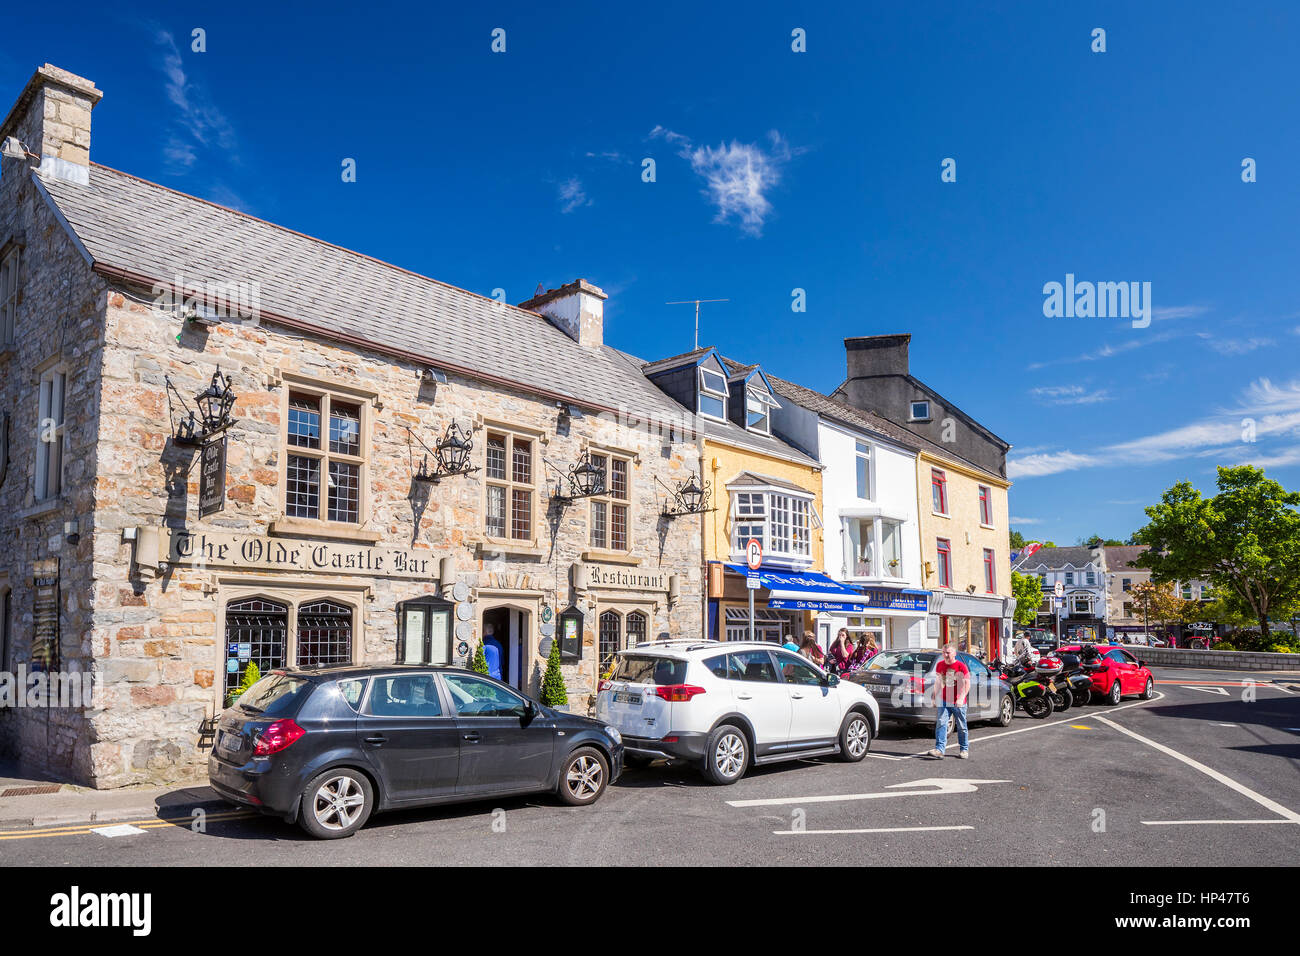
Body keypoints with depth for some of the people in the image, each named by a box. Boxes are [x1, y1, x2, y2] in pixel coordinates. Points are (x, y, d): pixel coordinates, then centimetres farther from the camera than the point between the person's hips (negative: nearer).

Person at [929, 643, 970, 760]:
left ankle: (964, 750, 23)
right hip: (944, 701, 3)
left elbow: (967, 684, -10)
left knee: (961, 727, 8)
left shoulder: (961, 666, -7)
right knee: (941, 724, -9)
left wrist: (961, 698, -22)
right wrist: (935, 698, 16)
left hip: (958, 703, -3)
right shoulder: (939, 665, 8)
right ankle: (939, 750, -13)